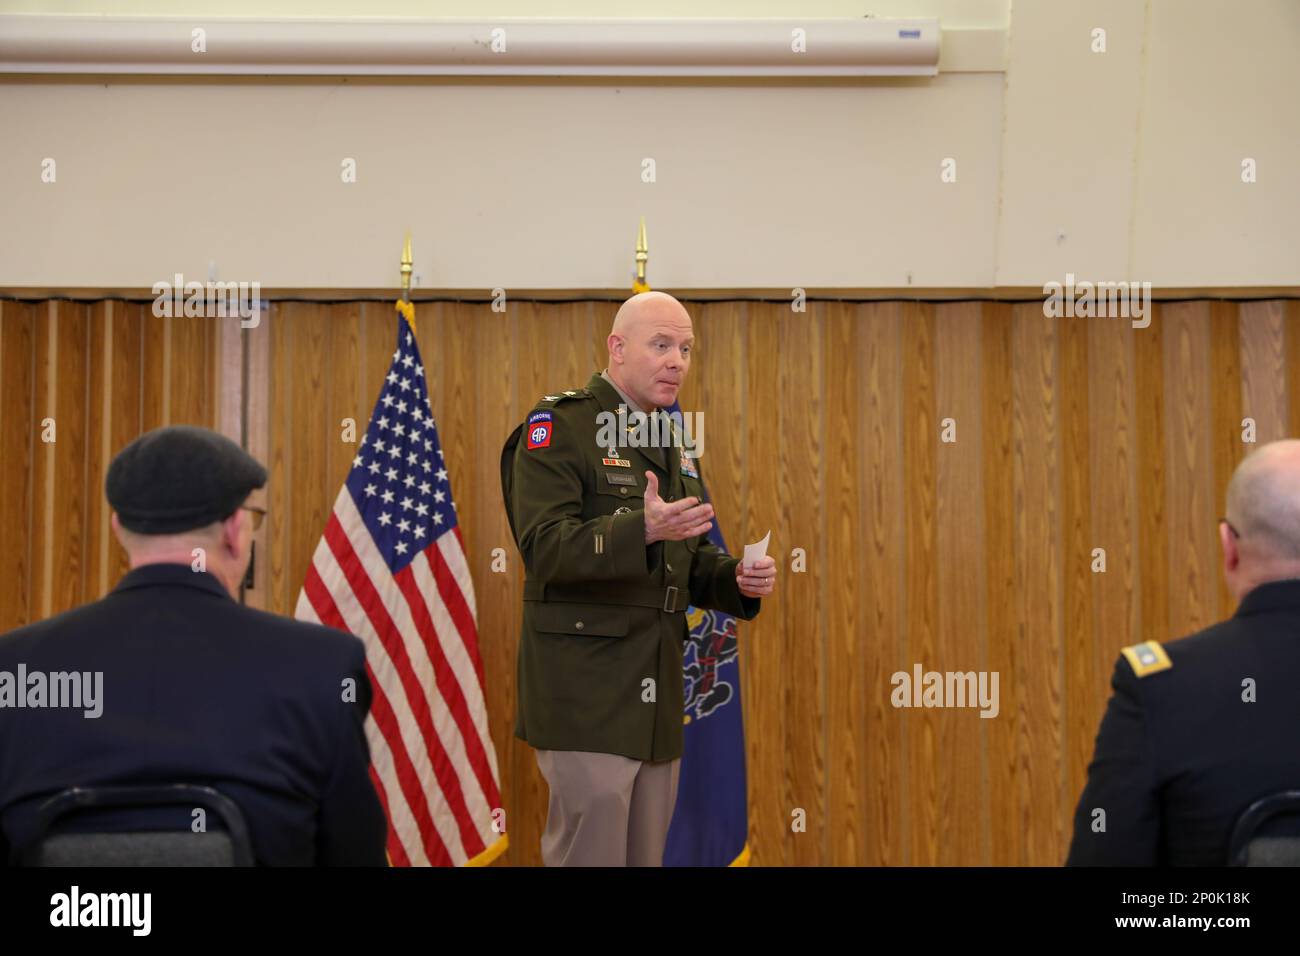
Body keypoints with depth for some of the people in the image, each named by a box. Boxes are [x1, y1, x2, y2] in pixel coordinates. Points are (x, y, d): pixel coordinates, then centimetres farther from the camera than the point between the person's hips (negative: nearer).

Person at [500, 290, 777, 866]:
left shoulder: (673, 442, 17)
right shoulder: (559, 425, -8)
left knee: (647, 854, 13)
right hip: (586, 690, -8)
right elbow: (544, 545, -19)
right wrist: (642, 529, -33)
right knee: (590, 849, -7)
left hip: (658, 694, 8)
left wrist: (737, 579, 1)